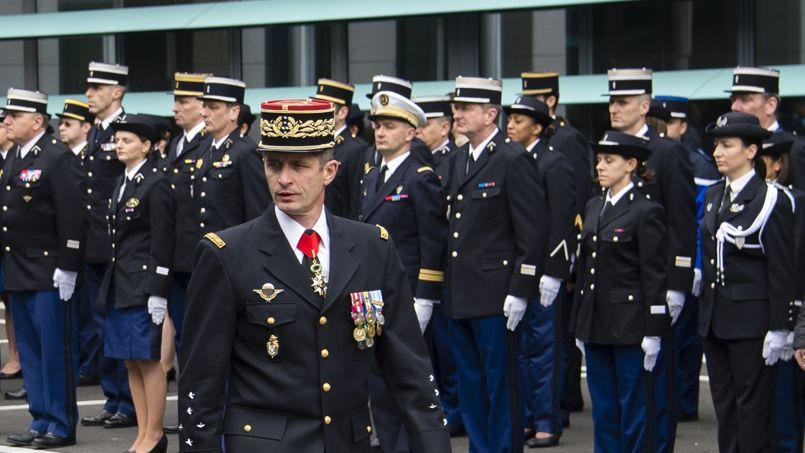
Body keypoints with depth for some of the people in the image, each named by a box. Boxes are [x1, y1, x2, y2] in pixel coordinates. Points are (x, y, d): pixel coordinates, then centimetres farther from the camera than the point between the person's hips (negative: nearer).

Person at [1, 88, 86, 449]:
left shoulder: (59, 158, -12)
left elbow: (73, 216, -16)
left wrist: (67, 267, -19)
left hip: (49, 273, -9)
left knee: (55, 351, -3)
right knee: (29, 351, 12)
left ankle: (61, 426, 3)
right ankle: (40, 421, 19)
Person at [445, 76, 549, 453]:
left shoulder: (513, 160, -10)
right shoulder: (459, 158, 14)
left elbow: (533, 233, -13)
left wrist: (519, 292, -16)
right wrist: (448, 287, 14)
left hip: (495, 298, -8)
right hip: (459, 296, 8)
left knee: (501, 385, -1)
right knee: (470, 384, 14)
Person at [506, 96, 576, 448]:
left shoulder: (554, 164, -8)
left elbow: (562, 223, -12)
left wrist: (553, 273, -17)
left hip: (542, 272, -7)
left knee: (544, 347, -1)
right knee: (519, 347, 10)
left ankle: (547, 423, 5)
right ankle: (525, 418, 17)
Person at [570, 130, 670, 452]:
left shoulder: (646, 211, -9)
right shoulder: (594, 208, 13)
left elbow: (655, 276, -11)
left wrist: (653, 332, -14)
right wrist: (579, 324, 15)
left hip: (631, 326, -7)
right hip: (596, 326, 7)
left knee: (636, 410, 0)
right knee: (604, 410, 11)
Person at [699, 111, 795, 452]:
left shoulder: (771, 201, -9)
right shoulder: (714, 195, 12)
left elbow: (781, 271, -11)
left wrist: (778, 329, -13)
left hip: (751, 321, -7)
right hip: (715, 319, 7)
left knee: (753, 407, -2)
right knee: (724, 404, 11)